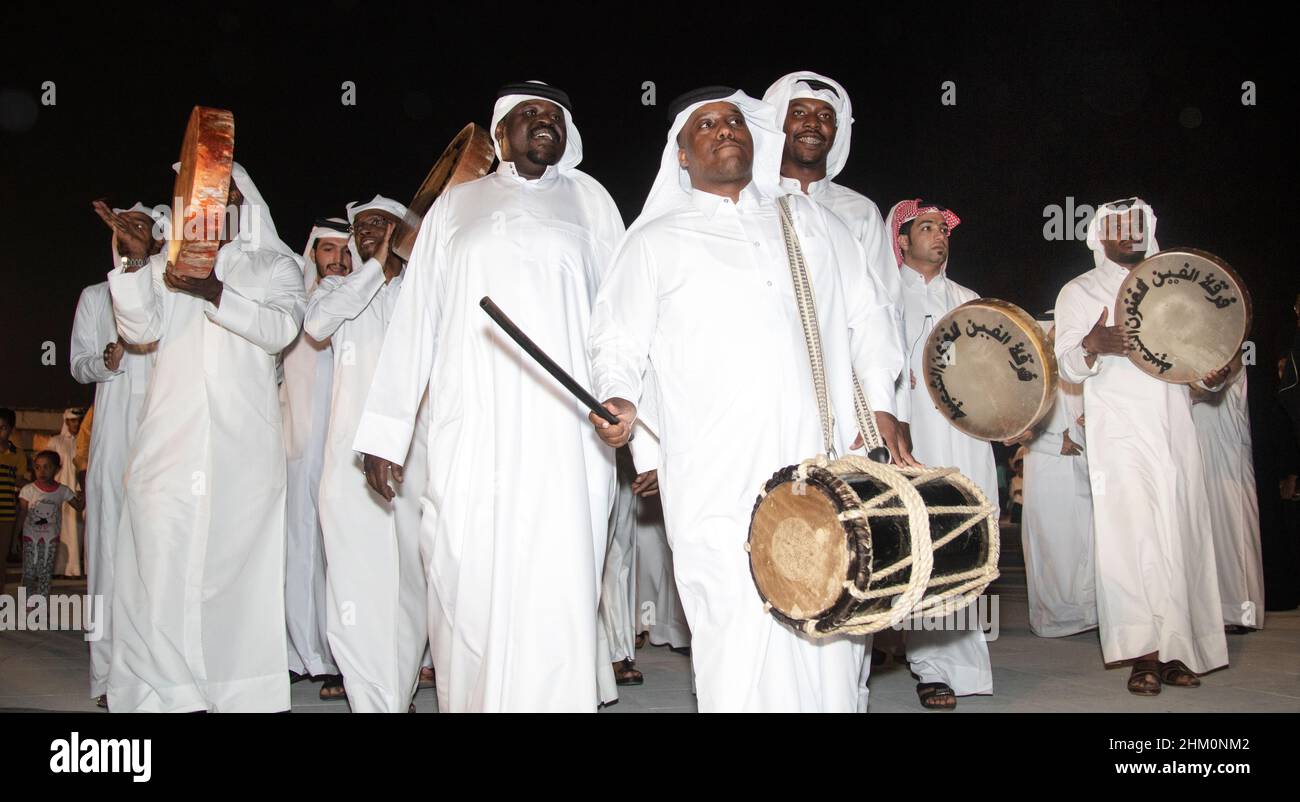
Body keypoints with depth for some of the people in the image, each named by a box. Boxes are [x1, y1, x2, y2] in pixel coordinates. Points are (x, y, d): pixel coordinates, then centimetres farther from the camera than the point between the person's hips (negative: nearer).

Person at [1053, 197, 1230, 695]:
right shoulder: (1080, 292, 9)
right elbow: (1069, 367, -1)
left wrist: (1213, 374, 0)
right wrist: (1092, 346, -24)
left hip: (1175, 428, 4)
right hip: (1119, 431, -4)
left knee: (1180, 534, 1)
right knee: (1134, 534, -12)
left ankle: (1176, 652, 7)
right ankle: (1145, 656, -9)